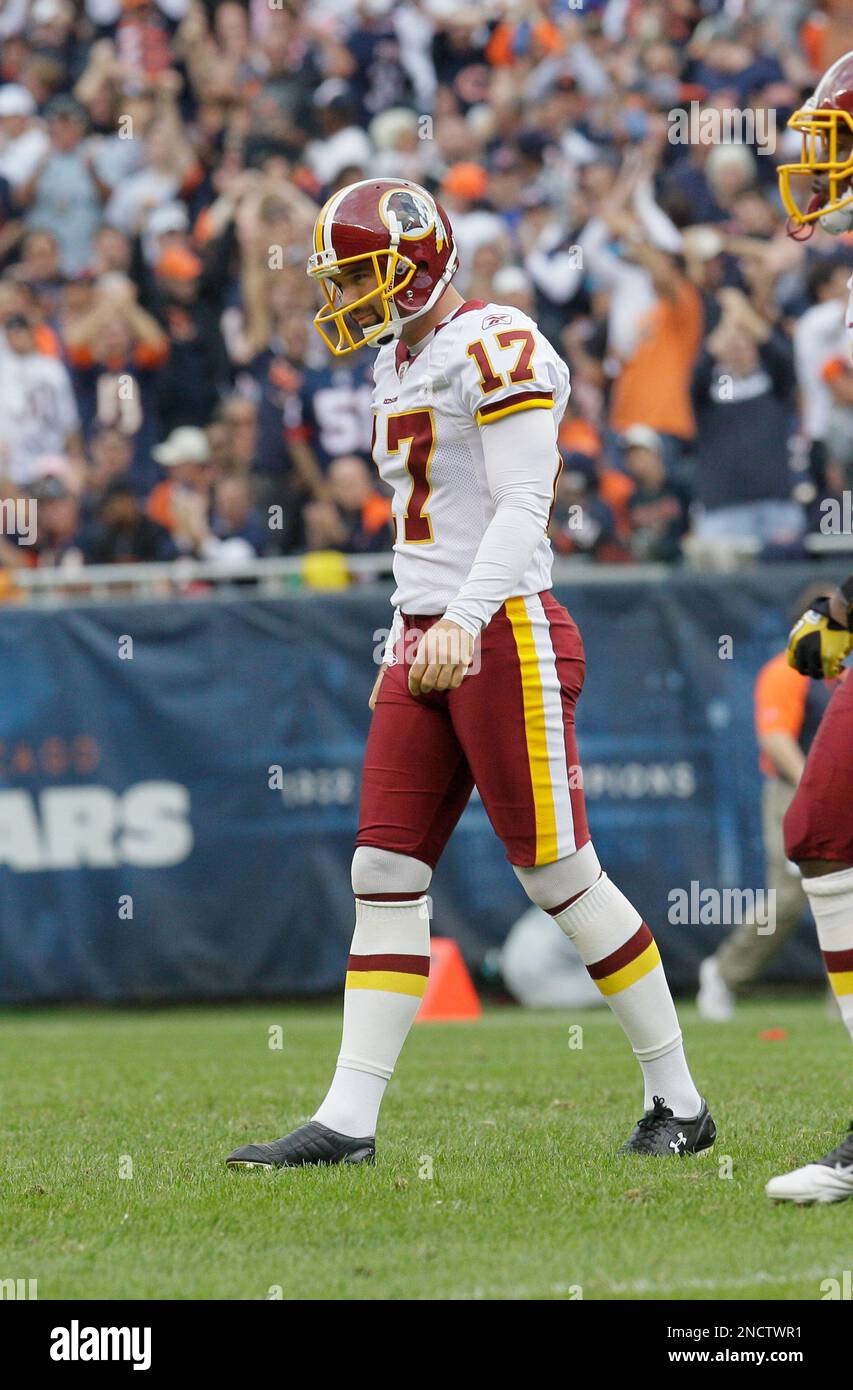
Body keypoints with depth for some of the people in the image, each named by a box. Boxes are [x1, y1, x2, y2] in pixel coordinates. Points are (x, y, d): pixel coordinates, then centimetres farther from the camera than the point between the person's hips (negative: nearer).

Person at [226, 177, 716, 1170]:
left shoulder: (496, 350, -10)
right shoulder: (399, 364, 17)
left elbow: (523, 509, -18)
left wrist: (464, 619, -29)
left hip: (505, 636, -9)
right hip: (426, 644, 9)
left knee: (559, 873, -5)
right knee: (384, 871, 2)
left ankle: (679, 1102, 6)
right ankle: (349, 1120, 1)